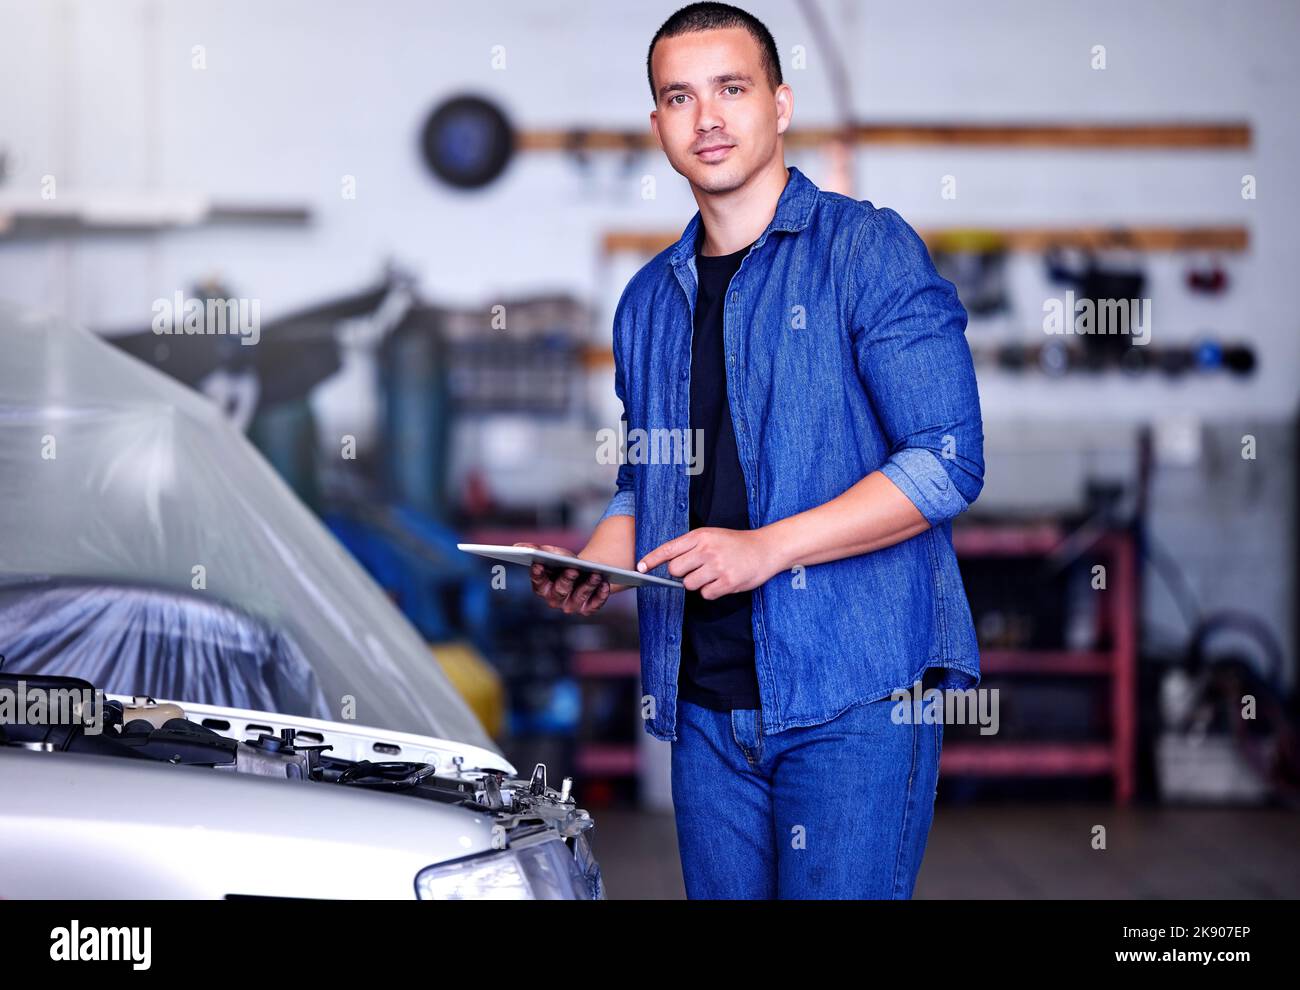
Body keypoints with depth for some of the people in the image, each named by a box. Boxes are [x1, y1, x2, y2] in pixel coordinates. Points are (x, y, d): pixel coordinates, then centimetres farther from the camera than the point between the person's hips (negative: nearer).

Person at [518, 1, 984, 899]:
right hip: (706, 703, 6)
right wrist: (592, 571, 4)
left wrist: (766, 547, -18)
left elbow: (949, 462, -11)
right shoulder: (650, 300, 17)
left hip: (854, 690, -6)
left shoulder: (870, 250, -4)